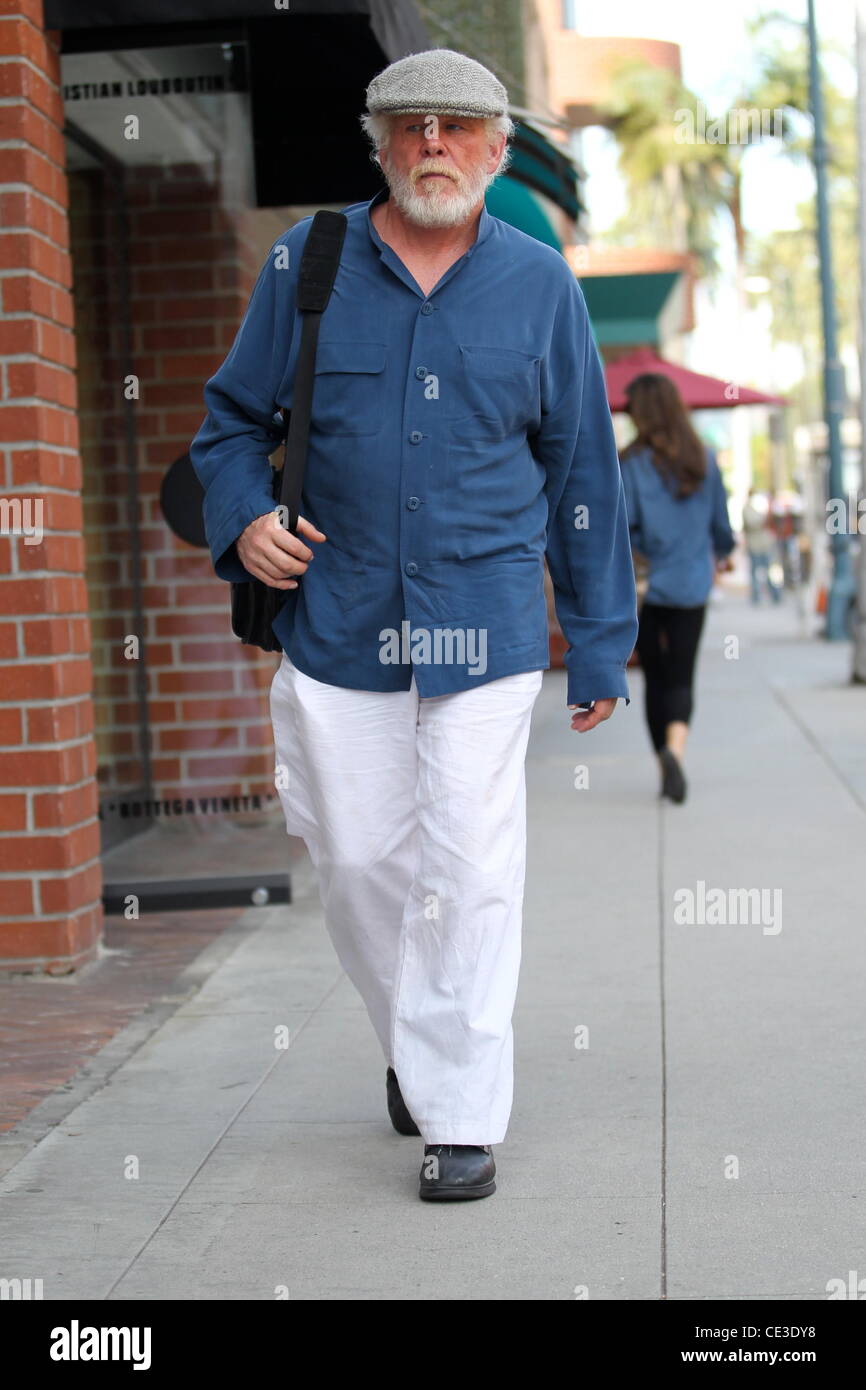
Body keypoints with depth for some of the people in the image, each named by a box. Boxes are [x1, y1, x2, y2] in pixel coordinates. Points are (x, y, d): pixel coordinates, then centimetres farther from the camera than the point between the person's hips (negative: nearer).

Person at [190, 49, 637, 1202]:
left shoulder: (539, 285, 5)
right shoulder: (309, 263, 5)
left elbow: (581, 470, 9)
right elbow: (234, 416, 15)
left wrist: (600, 645, 8)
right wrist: (243, 516, -7)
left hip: (485, 622, -1)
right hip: (337, 621, 2)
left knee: (469, 867, -6)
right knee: (356, 861, 6)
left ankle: (463, 1116, 5)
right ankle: (416, 1048, 33)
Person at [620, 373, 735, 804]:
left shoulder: (633, 463, -8)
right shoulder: (704, 459, 2)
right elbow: (720, 522, 10)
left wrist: (641, 549, 6)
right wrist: (723, 554, 30)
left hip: (644, 586, -2)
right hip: (692, 586, 2)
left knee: (655, 679, 11)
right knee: (681, 679, 2)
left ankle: (666, 767, 16)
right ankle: (675, 749, -24)